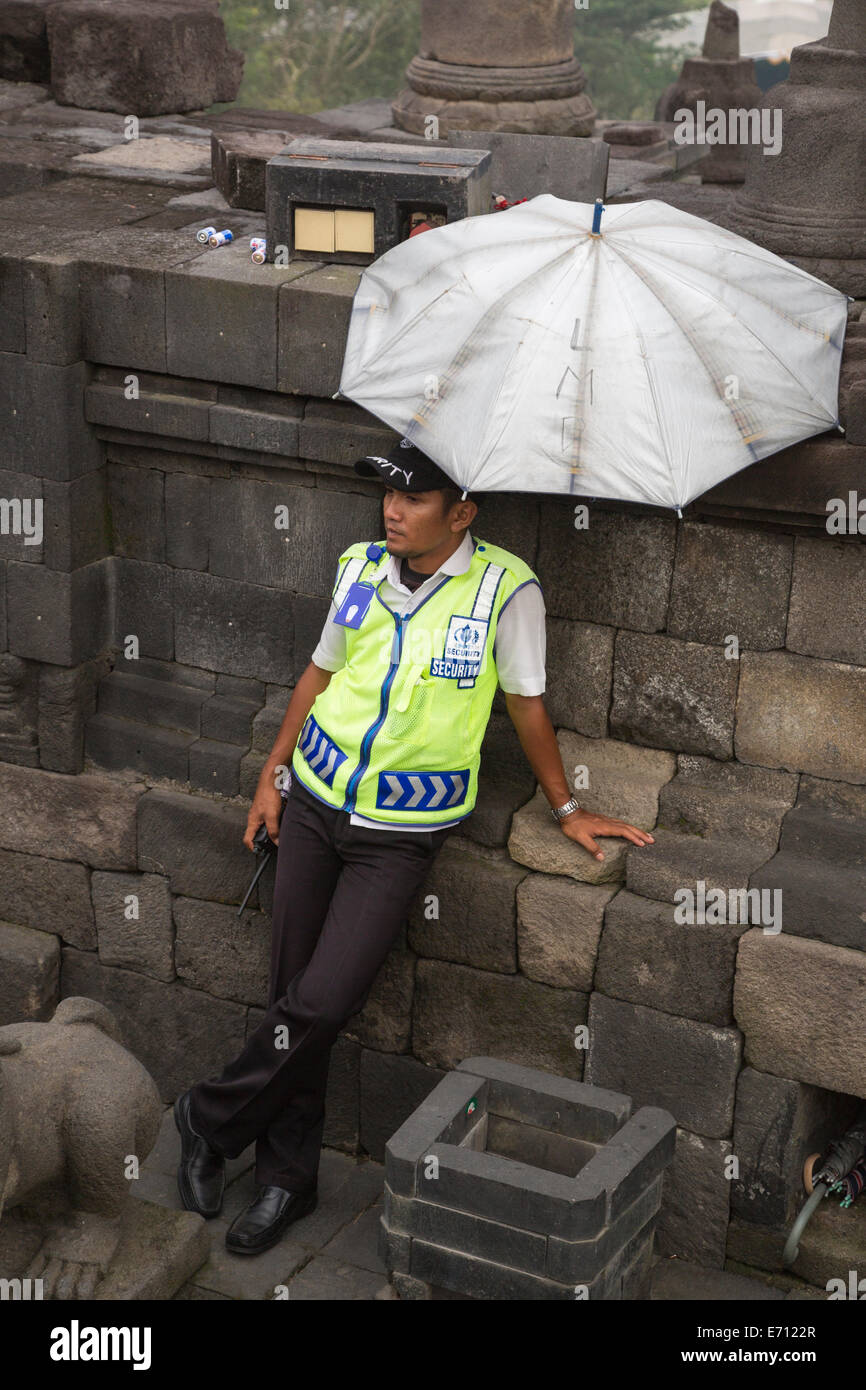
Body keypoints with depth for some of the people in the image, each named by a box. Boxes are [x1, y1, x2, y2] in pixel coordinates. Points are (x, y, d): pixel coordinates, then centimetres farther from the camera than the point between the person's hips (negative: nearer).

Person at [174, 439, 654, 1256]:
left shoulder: (504, 588, -13)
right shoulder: (358, 568, 1)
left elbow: (526, 704, -3)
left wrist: (566, 810, 4)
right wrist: (274, 772, 14)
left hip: (402, 832, -4)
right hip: (314, 801, 4)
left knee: (322, 1003, -10)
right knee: (293, 991, 7)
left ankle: (211, 1121, 15)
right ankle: (288, 1177, 24)